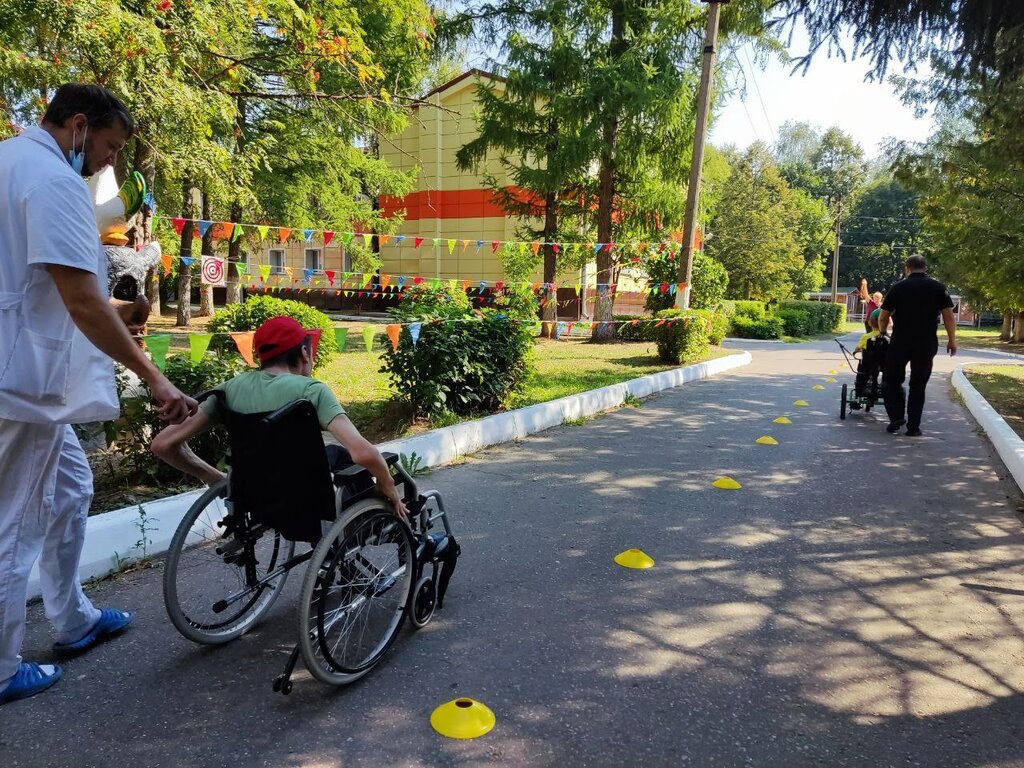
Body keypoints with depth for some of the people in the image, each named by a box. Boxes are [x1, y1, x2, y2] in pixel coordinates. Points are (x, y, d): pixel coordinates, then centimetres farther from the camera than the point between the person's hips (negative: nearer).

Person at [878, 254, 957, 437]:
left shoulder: (898, 287, 2)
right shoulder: (938, 288, 4)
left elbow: (883, 317, 5)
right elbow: (948, 316, 1)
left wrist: (882, 333, 23)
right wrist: (952, 340, 8)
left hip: (900, 342, -1)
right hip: (926, 344, 1)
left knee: (892, 380, 13)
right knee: (918, 385, 9)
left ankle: (897, 416, -1)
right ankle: (913, 427, 8)